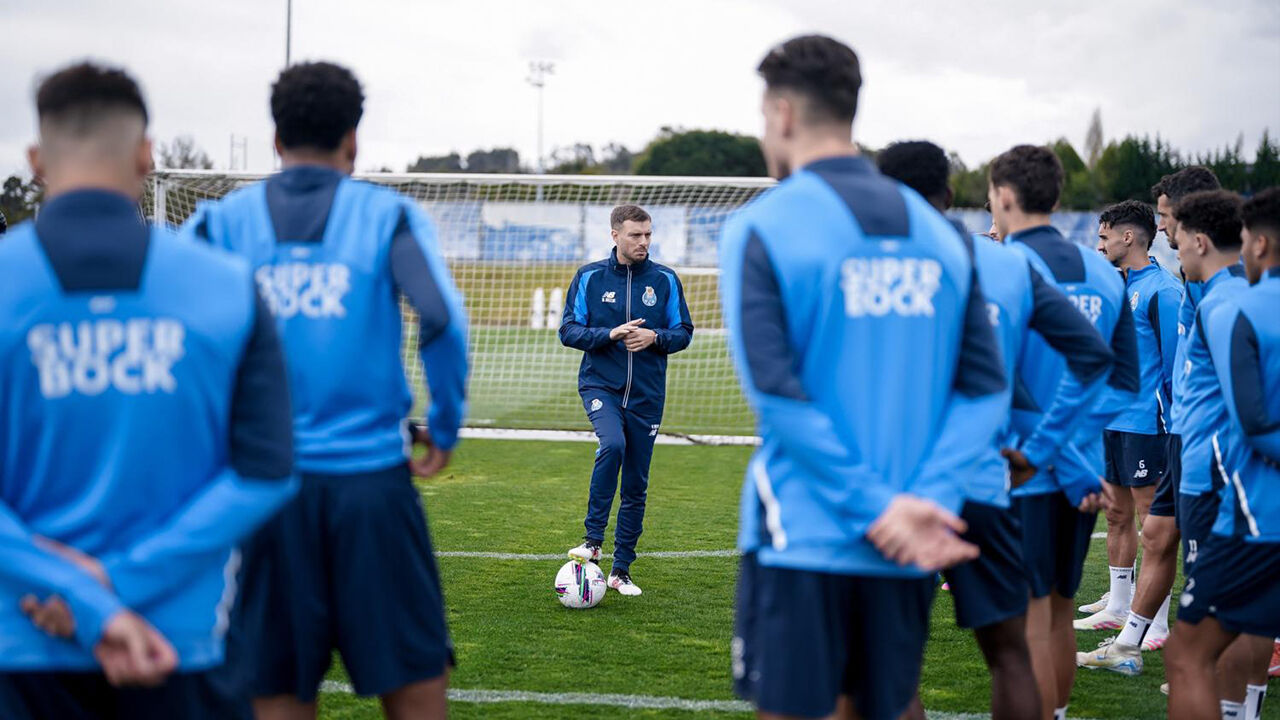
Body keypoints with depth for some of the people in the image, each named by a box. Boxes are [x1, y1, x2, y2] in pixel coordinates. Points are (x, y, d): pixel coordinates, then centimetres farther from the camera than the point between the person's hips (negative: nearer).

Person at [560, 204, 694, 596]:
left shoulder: (665, 280, 3)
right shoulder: (589, 277, 0)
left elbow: (683, 332, 7)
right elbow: (568, 331, 0)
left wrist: (655, 338, -13)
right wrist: (609, 335, -16)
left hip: (646, 394, 2)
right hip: (600, 385, -2)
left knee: (636, 485, 5)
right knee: (612, 445, -31)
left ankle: (621, 570, 17)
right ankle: (593, 541, -18)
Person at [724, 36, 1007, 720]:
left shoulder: (760, 228, -6)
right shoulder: (940, 233, 9)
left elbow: (777, 393, -15)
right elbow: (985, 388, 2)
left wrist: (879, 508, -13)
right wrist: (931, 500, -7)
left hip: (801, 538, -5)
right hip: (906, 557, 5)